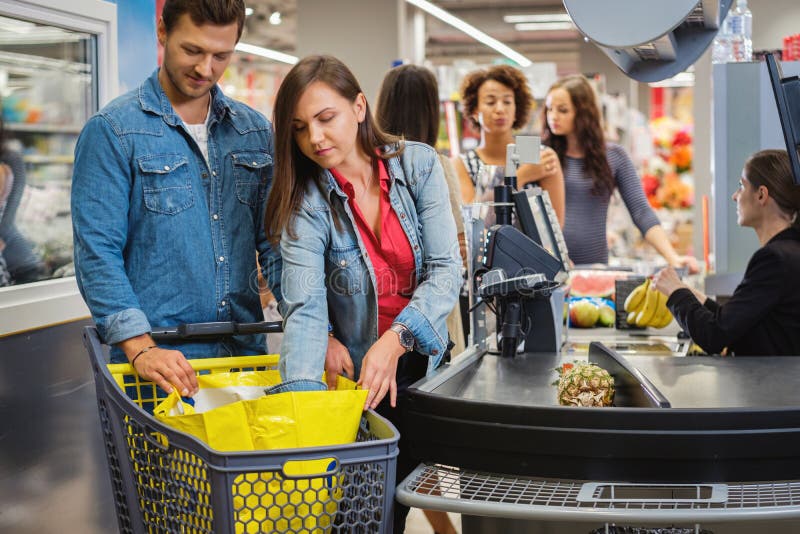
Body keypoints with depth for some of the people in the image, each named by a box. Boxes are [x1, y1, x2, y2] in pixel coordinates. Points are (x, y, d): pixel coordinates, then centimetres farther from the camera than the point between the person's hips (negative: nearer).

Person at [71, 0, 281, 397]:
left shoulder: (255, 130, 8)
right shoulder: (112, 130, -6)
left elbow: (273, 242, 8)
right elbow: (97, 255, -11)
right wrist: (141, 348, -24)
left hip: (245, 351, 5)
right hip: (160, 364, -4)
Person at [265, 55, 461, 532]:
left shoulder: (418, 165, -8)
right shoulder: (306, 204, -12)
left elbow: (447, 270, -14)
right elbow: (306, 310, -22)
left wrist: (395, 339, -30)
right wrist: (302, 399, -38)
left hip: (428, 363, 2)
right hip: (355, 378, -2)